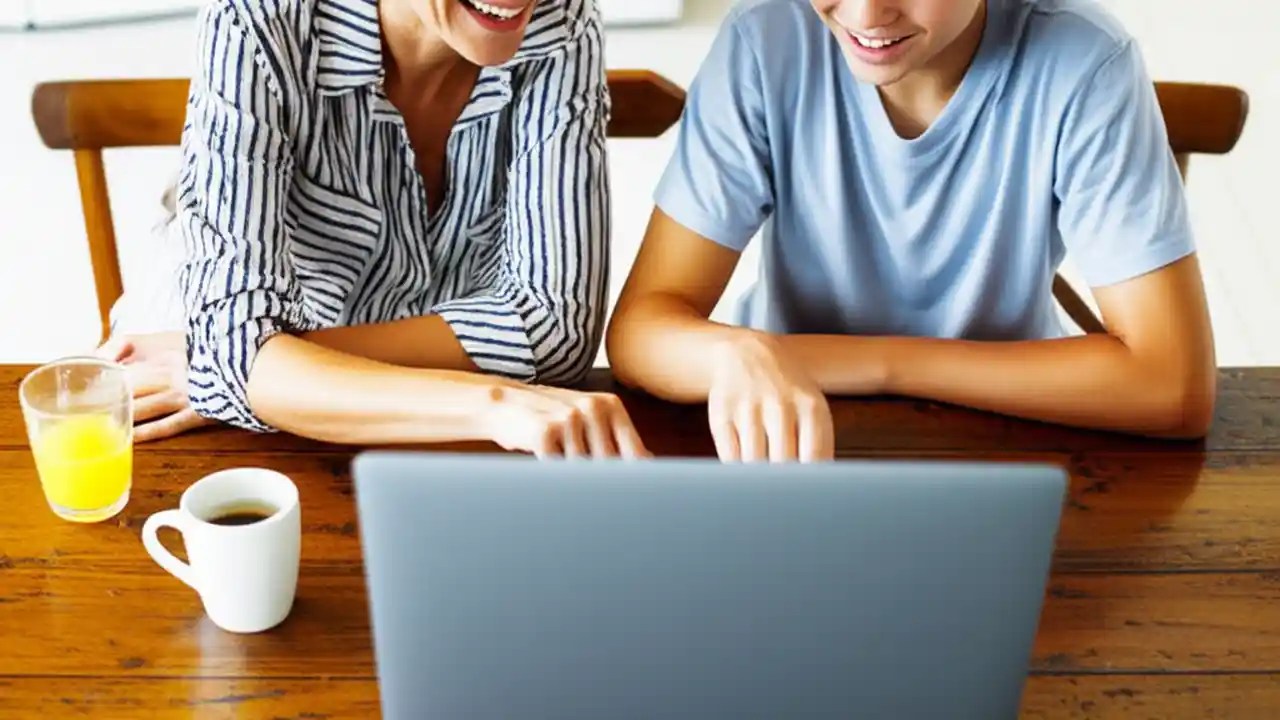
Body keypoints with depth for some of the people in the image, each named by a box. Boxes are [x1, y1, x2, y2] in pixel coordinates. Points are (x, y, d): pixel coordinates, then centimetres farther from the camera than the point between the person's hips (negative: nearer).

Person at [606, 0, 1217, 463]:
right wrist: (737, 353, -41)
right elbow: (639, 325, -18)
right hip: (786, 442, 1)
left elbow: (1173, 387, -23)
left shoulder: (1081, 65, -21)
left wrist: (877, 363, -24)